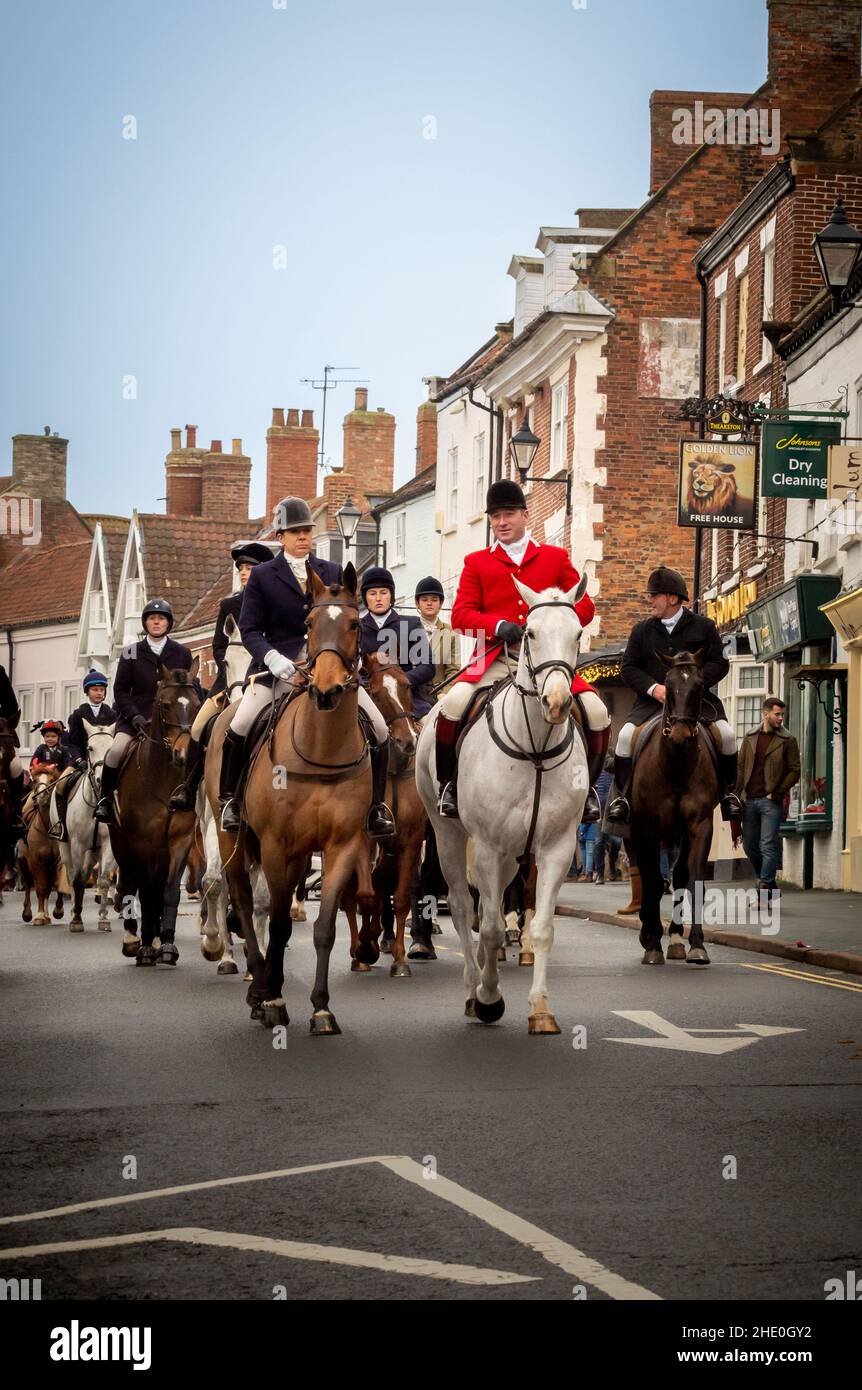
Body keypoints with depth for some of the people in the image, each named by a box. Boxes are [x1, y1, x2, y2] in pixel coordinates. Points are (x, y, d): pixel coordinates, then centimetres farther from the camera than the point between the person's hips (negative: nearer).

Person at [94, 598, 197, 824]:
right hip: (136, 717, -1)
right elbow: (120, 690, 4)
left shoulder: (182, 653, 9)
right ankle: (105, 799, -7)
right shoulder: (132, 653, 6)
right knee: (115, 751, -25)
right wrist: (135, 716, -11)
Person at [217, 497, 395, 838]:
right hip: (277, 665, -3)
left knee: (379, 729, -7)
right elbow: (249, 629, 0)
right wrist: (276, 660, -17)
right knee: (240, 727, -23)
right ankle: (229, 799, 0)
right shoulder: (262, 575, 5)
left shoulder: (333, 573, 14)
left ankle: (375, 807, 9)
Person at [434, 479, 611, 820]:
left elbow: (584, 607, 9)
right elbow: (461, 614, 4)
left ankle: (586, 784, 4)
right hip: (496, 657, -1)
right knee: (454, 702, -30)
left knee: (596, 711, -21)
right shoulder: (476, 562, 14)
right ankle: (449, 782, -9)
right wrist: (498, 625, -15)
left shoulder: (556, 557, 14)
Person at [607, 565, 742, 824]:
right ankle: (622, 795, -11)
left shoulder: (704, 627, 6)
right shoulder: (642, 631, 11)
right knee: (626, 735, -23)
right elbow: (629, 668, 7)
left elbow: (719, 663, 2)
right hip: (652, 699, 1)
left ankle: (729, 793, -3)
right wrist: (654, 688, -12)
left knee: (726, 733, -22)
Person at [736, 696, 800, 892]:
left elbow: (794, 771, -3)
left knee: (768, 847, -8)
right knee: (750, 846, 10)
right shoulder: (750, 738, 11)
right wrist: (739, 795, 3)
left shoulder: (787, 741, 0)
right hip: (749, 801, 4)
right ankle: (767, 881, 26)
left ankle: (764, 887, -8)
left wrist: (776, 793, -10)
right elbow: (741, 768, 12)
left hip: (771, 802, -4)